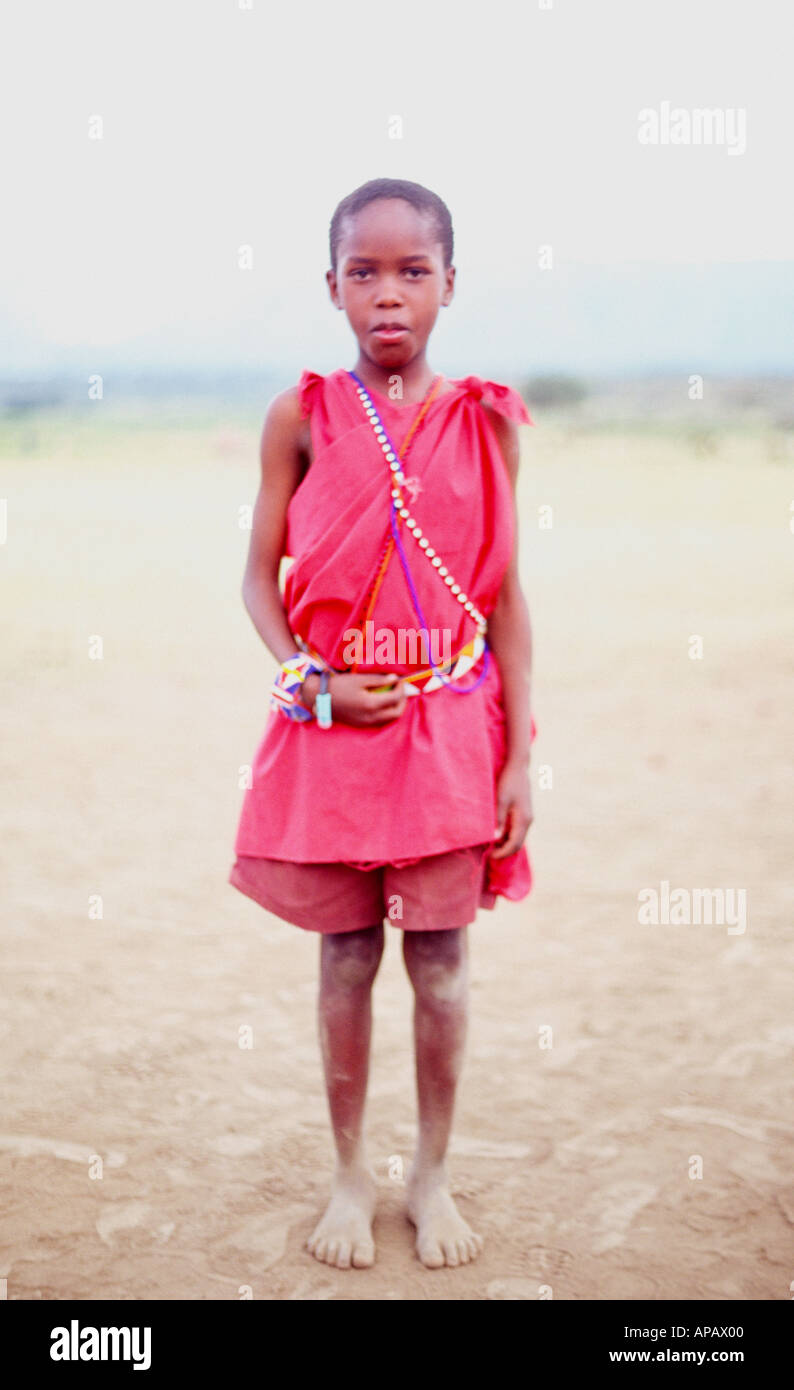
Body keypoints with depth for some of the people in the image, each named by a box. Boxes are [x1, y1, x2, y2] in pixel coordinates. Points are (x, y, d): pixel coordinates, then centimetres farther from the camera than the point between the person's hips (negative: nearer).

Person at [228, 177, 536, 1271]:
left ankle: (432, 1176, 25)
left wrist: (519, 755, -2)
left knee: (440, 956, 7)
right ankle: (351, 1173, 26)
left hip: (451, 724, 0)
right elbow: (262, 577, 3)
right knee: (346, 954, 9)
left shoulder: (486, 421, 0)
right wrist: (311, 683, -13)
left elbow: (506, 597, 1)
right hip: (334, 720, 0)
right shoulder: (303, 416, -1)